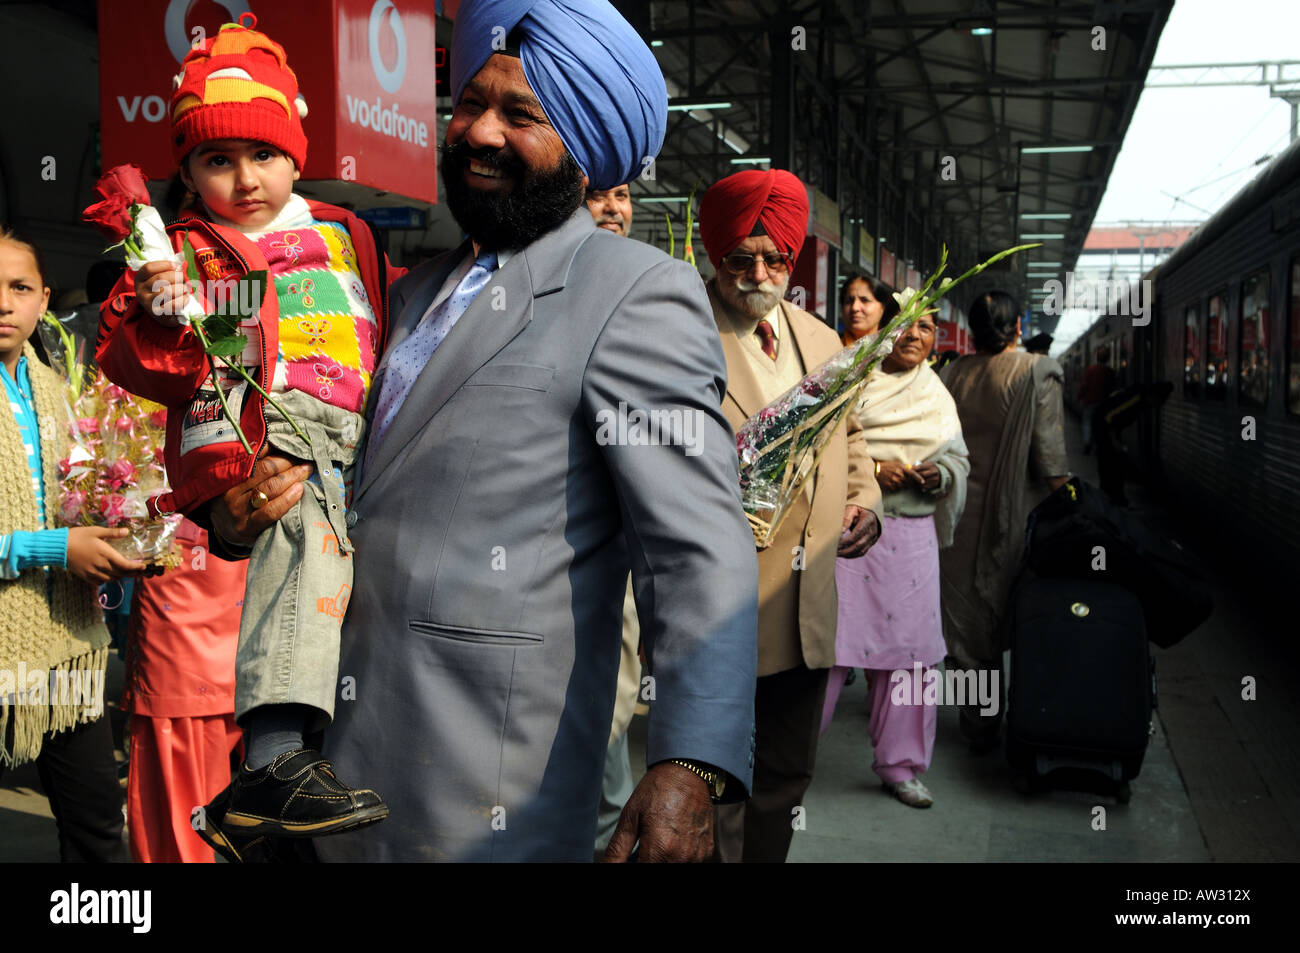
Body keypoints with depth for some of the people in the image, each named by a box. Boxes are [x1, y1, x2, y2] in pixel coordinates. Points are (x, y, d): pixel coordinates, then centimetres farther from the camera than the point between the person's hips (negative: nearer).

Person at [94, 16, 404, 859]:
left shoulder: (342, 235, 27)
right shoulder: (187, 250, 14)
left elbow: (401, 312, 37)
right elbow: (123, 352, 7)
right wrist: (159, 314, -12)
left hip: (354, 439, 7)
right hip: (256, 433, -6)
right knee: (307, 527, -34)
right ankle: (272, 758, -44)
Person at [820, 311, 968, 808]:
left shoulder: (936, 395, 15)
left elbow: (958, 458, 13)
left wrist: (938, 475, -9)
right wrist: (872, 469, -18)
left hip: (911, 534, 4)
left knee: (909, 647, 5)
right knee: (827, 641, -4)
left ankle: (899, 764, 18)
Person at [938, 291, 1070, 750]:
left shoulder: (950, 374, 2)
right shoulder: (1036, 372, -8)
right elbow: (1049, 451, -10)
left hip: (961, 514, 3)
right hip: (1015, 516, -3)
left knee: (970, 621, 11)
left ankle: (979, 729, 17)